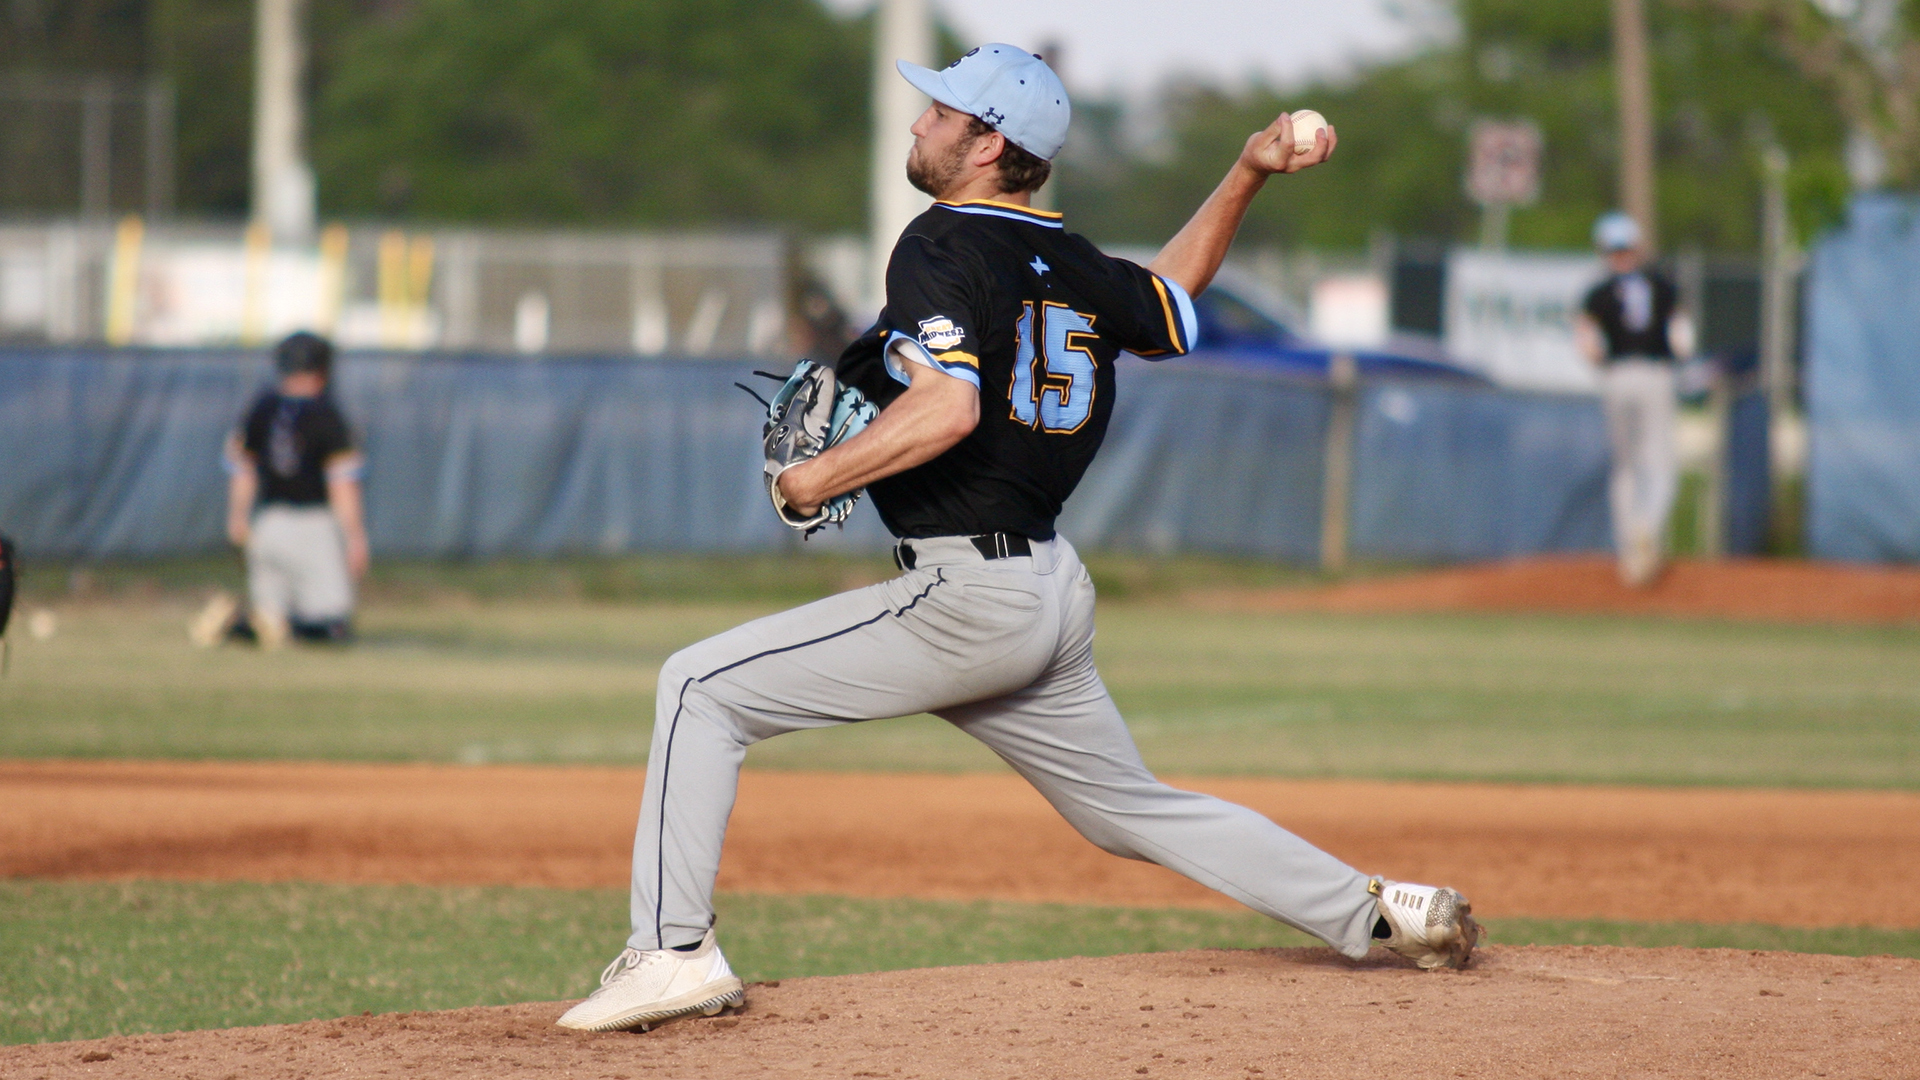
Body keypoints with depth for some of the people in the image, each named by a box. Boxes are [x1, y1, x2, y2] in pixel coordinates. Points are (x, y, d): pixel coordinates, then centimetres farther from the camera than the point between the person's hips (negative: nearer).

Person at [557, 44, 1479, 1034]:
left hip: (966, 599, -9)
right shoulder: (1071, 266, 11)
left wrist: (817, 477, -17)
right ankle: (1375, 910, 20)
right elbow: (1169, 302, 32)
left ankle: (675, 951, -12)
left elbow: (947, 407, -27)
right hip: (1052, 594, 9)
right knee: (1133, 811, 22)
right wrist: (1247, 175, 28)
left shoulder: (941, 247, -12)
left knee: (701, 689, -6)